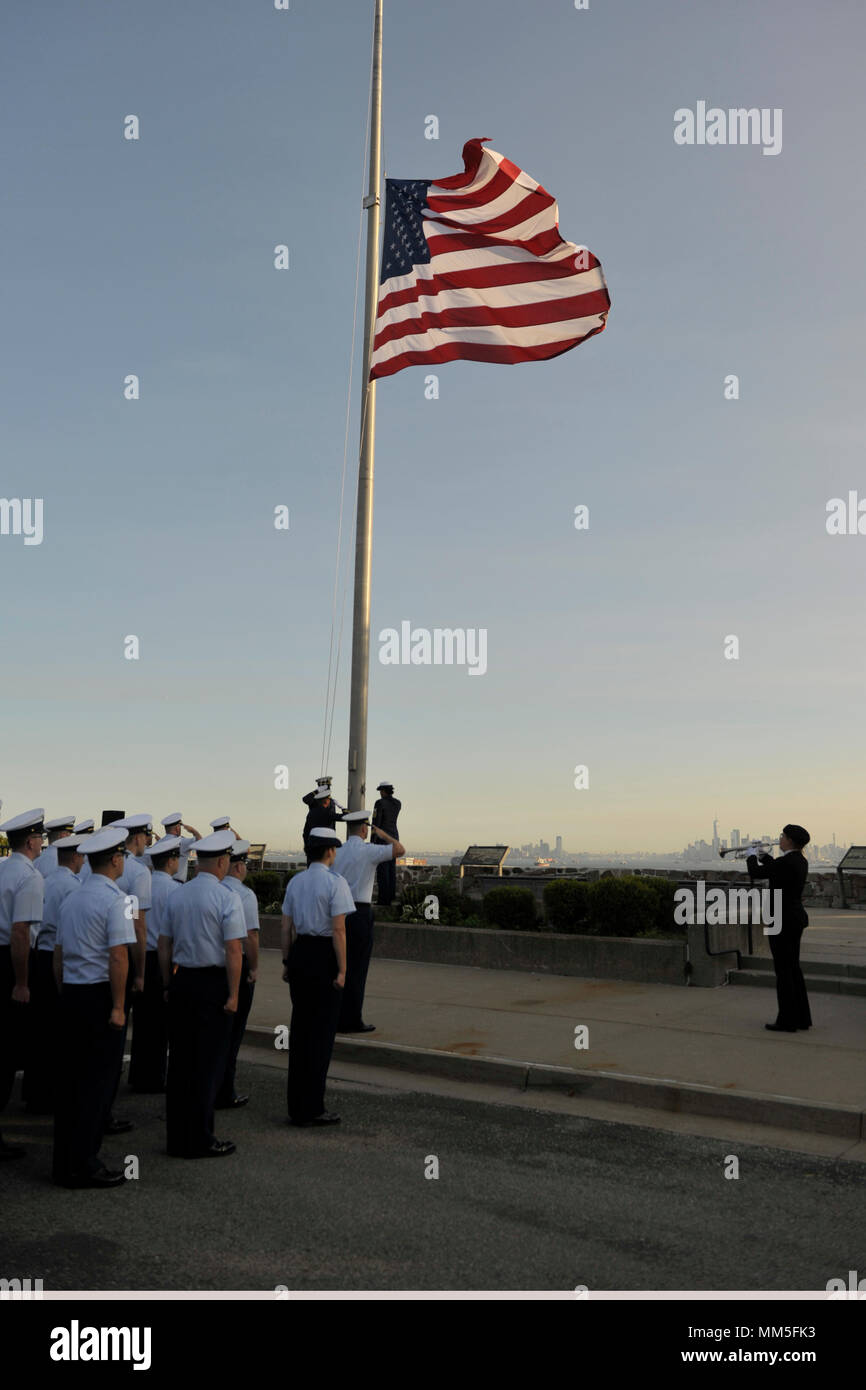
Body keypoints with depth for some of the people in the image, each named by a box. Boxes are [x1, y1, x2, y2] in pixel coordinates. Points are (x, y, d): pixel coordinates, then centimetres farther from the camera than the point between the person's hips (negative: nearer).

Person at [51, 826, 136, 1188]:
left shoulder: (71, 898, 12)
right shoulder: (113, 898, -13)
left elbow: (58, 955, 16)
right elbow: (118, 957, -19)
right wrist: (118, 1007, -16)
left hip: (70, 995, 8)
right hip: (99, 995, -8)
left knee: (70, 1078, 13)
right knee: (97, 1081, 0)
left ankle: (64, 1161, 20)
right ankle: (82, 1166, 4)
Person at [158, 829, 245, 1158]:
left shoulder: (176, 896, 6)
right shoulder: (226, 898, -12)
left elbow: (164, 946, 10)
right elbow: (233, 950, -16)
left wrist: (168, 985, 18)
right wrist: (233, 994, -12)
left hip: (181, 982, 6)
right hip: (212, 984, -6)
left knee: (180, 1060, 12)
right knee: (208, 1064, 2)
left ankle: (176, 1137, 20)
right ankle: (199, 1140, 8)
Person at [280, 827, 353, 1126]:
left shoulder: (295, 881, 8)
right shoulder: (335, 882, -12)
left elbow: (286, 927, 10)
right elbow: (338, 930, -16)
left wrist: (287, 962, 17)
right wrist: (341, 970, -13)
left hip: (299, 952, 7)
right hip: (324, 955, -6)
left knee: (299, 1027, 14)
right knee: (322, 1032, 1)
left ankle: (295, 1105, 21)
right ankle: (311, 1109, 5)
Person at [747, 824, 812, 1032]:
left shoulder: (785, 862, -20)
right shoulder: (801, 861, 9)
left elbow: (755, 873, -13)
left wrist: (751, 856, 4)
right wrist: (764, 856, 22)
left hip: (782, 921, -9)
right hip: (796, 919, 9)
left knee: (783, 971, -2)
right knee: (793, 968, 16)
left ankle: (787, 1021, 3)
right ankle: (802, 1018, 20)